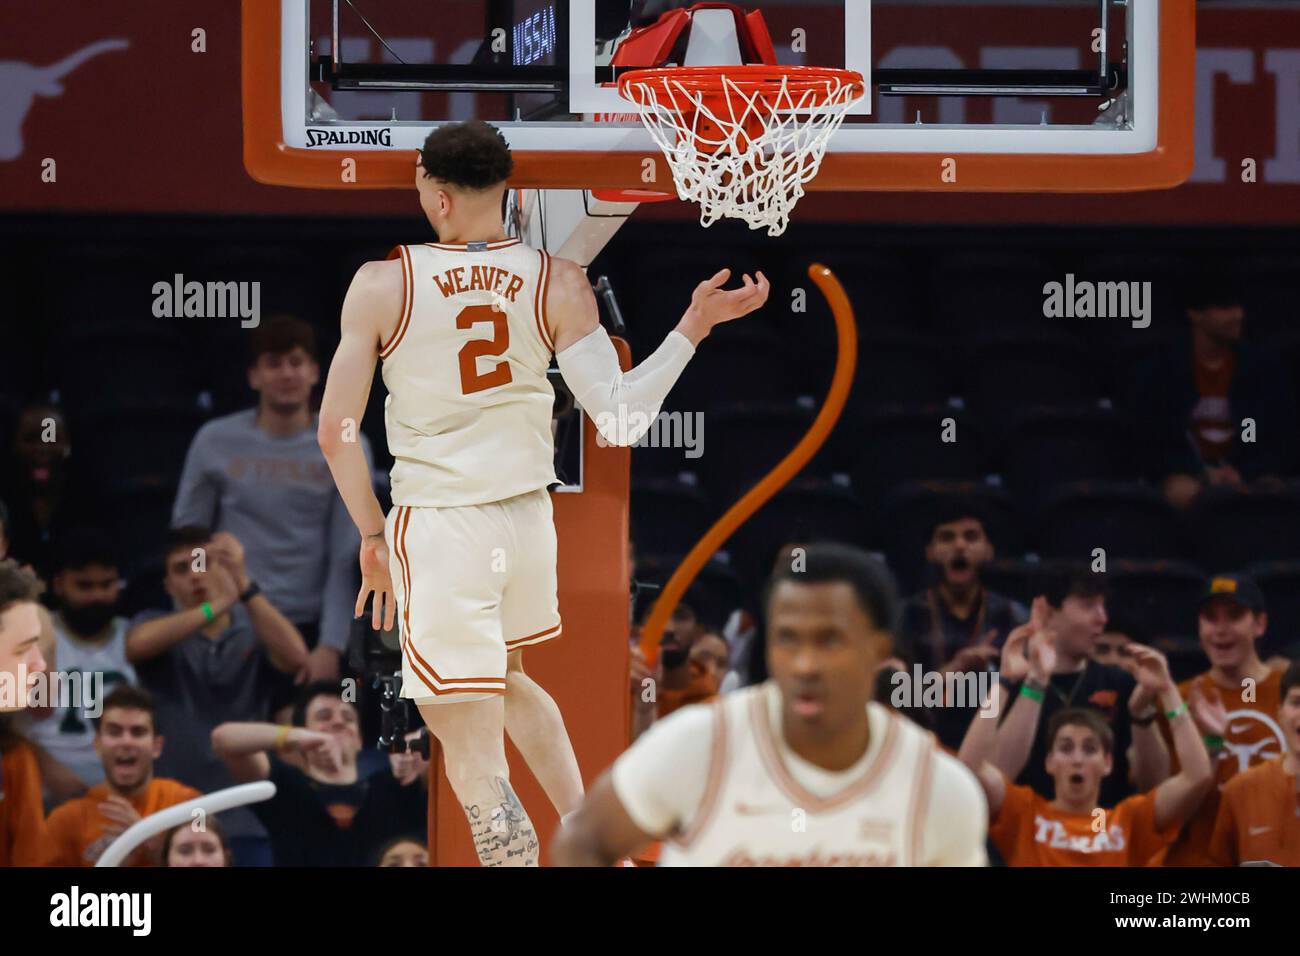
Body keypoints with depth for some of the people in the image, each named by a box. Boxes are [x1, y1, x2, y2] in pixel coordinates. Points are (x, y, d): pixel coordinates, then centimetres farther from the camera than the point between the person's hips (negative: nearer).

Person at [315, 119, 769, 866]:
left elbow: (336, 432, -8)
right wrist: (694, 326, -2)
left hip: (437, 525, -5)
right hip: (527, 517, 5)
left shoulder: (381, 286, -11)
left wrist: (372, 535, 6)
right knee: (507, 680, 34)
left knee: (474, 755, -1)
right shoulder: (558, 283, -6)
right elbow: (620, 420, -11)